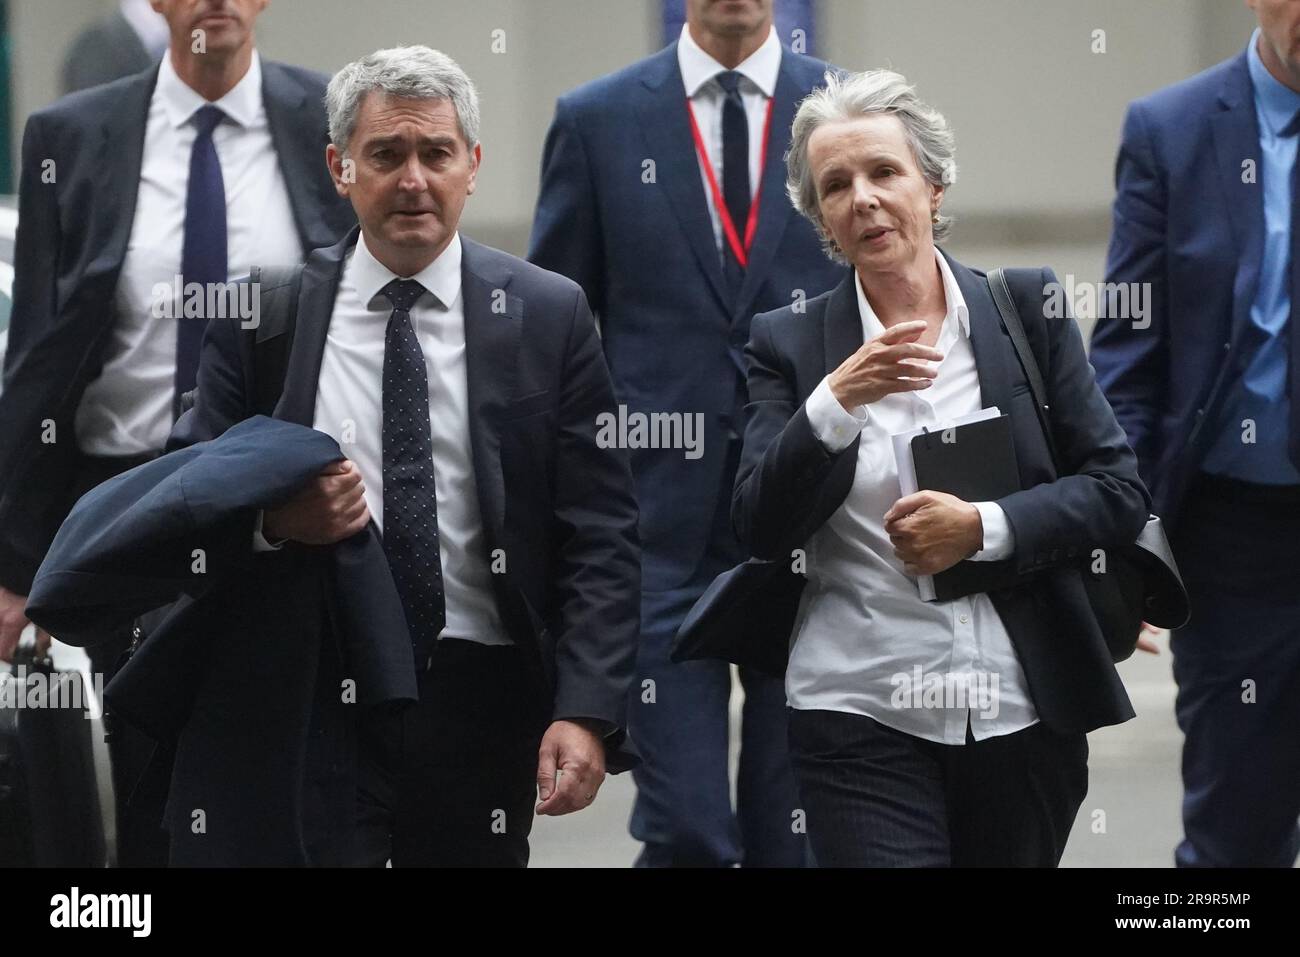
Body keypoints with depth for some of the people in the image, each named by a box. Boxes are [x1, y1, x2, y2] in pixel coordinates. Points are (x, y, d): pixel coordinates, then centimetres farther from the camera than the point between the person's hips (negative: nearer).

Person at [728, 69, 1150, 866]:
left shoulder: (1026, 311, 5)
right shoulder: (789, 345, 4)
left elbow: (1121, 492, 2)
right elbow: (763, 533, -5)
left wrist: (982, 529, -12)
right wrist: (836, 402, -18)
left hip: (1025, 711, 1)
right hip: (860, 715, -1)